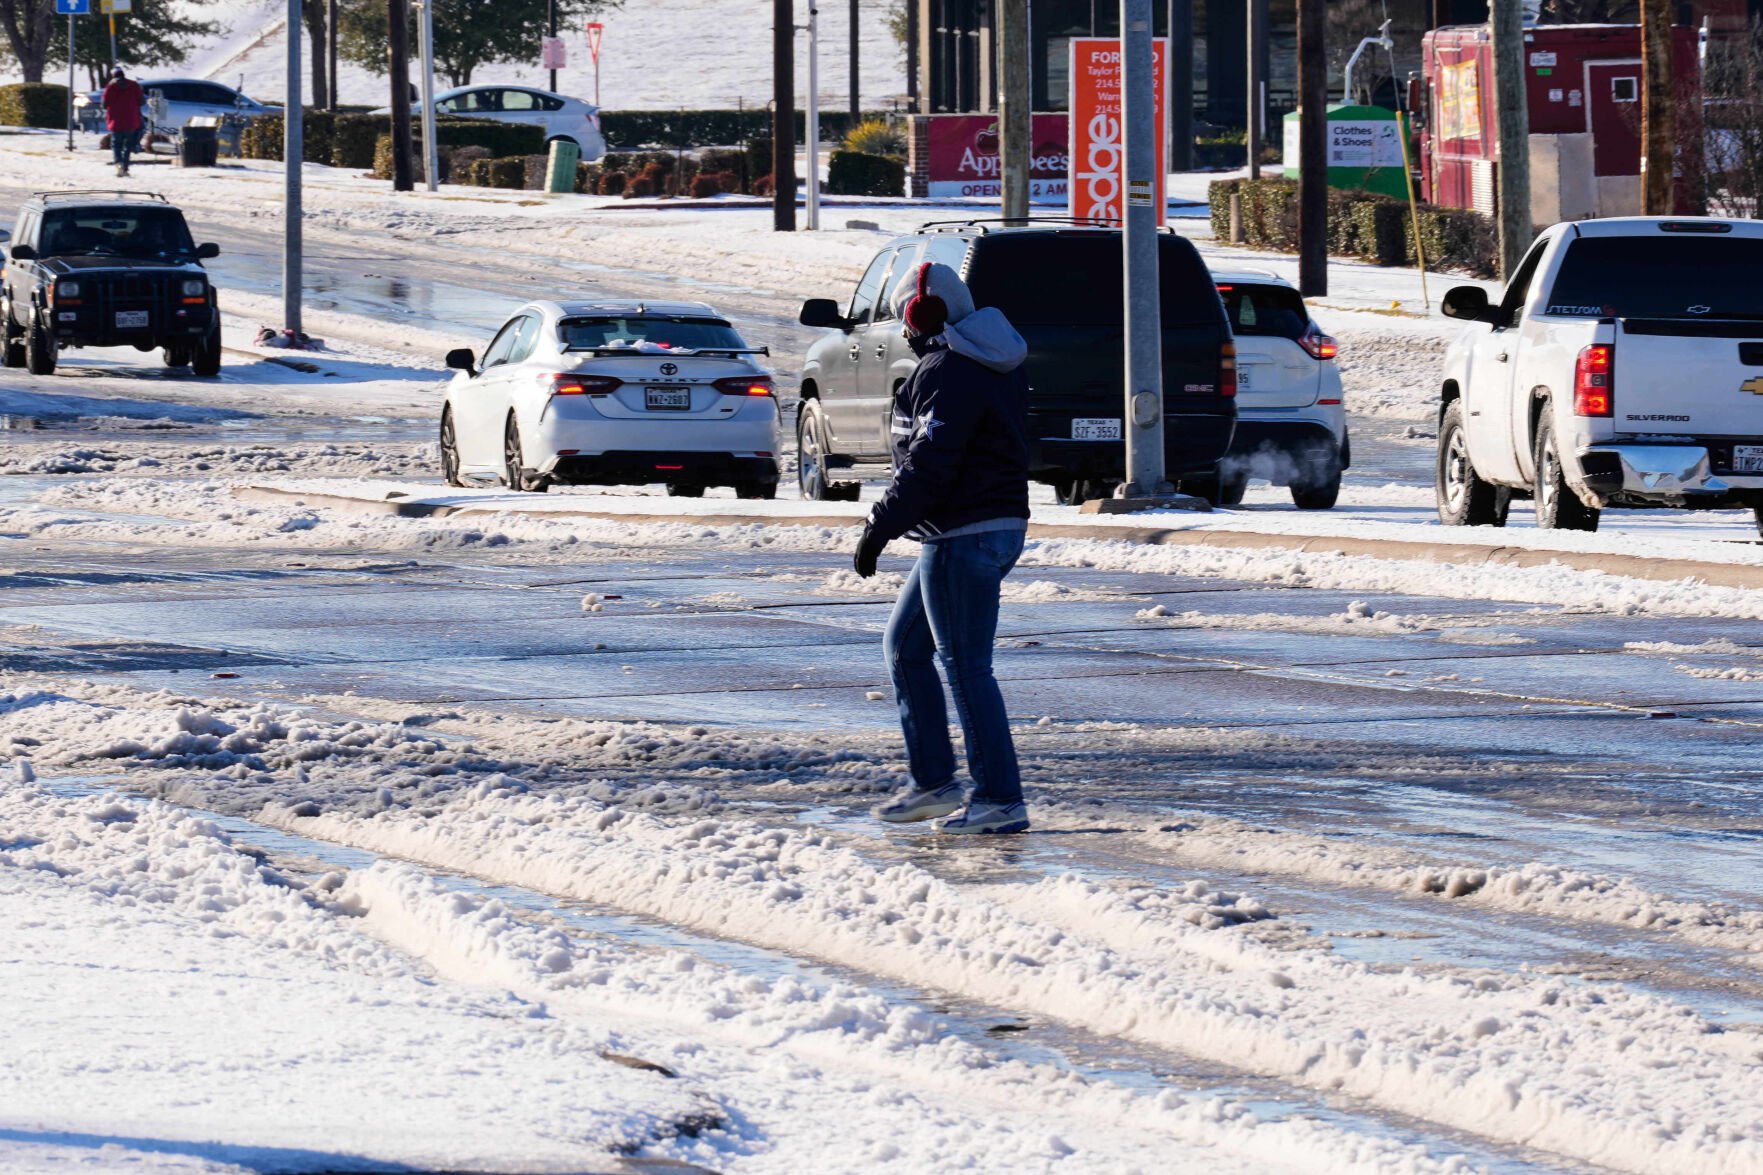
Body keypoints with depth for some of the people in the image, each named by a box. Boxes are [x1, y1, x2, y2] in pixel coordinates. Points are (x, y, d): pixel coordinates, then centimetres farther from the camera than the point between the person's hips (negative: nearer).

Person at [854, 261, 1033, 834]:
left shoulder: (947, 373, -17)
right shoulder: (993, 366, 15)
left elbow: (928, 464, -23)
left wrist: (881, 527, -18)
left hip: (964, 538, -11)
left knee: (965, 665, -6)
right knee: (904, 646, 18)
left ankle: (1001, 800, -5)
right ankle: (933, 783, 19)